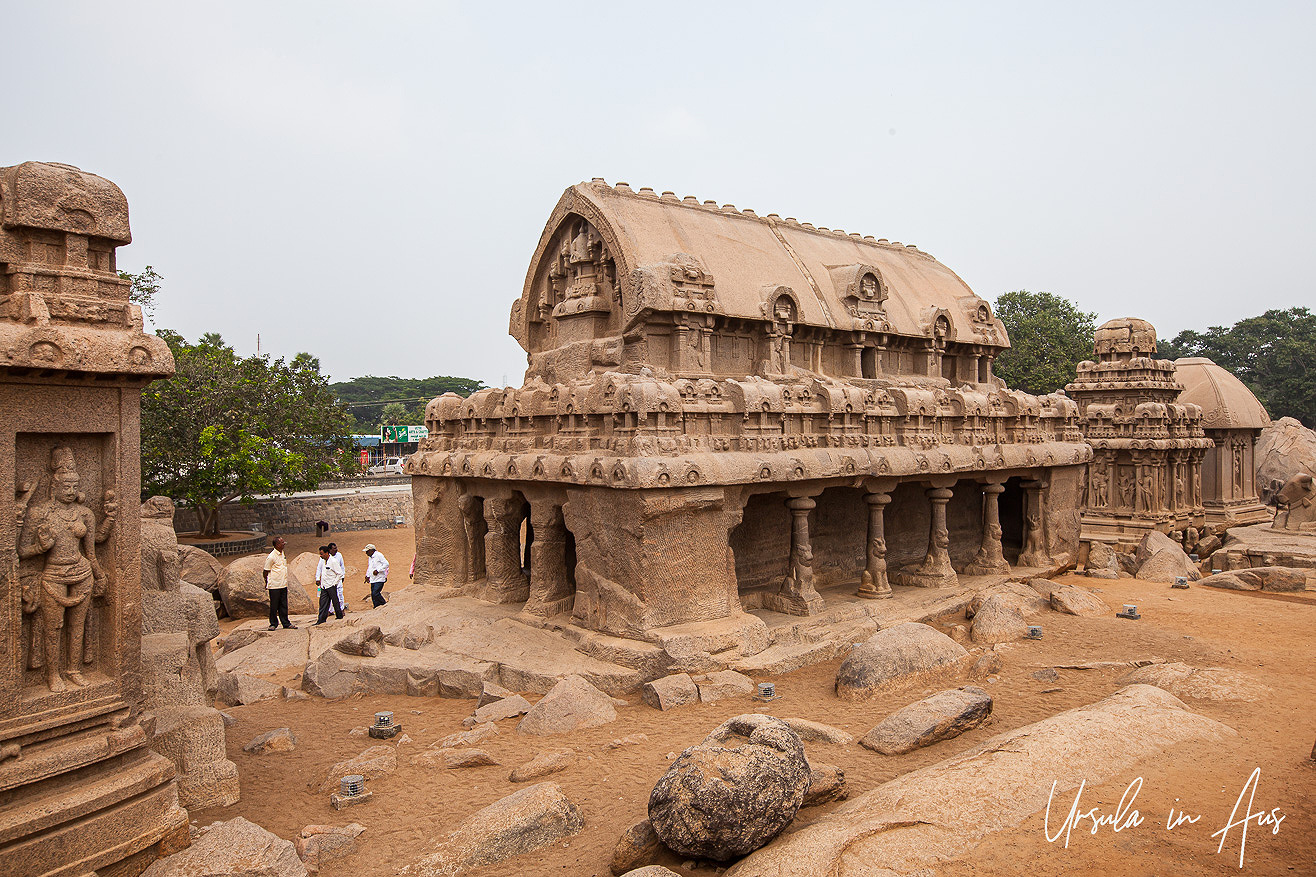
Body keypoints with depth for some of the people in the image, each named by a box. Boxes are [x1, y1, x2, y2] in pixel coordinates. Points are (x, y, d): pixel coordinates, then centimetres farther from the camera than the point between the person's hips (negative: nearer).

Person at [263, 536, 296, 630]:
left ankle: (286, 623, 16)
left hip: (283, 585, 7)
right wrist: (267, 583, -3)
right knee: (274, 606, 3)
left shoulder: (282, 554, 10)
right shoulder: (271, 557, -16)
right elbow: (266, 571, -9)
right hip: (274, 586, -7)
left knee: (283, 605, 11)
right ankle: (273, 624, 13)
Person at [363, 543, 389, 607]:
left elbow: (386, 564, -15)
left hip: (379, 579, -9)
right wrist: (367, 576, 19)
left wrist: (377, 570, -19)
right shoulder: (370, 557, 18)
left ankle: (385, 605, -4)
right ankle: (376, 608, 11)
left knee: (375, 593, -18)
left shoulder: (379, 555, -9)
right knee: (373, 595, 5)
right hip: (373, 580, 9)